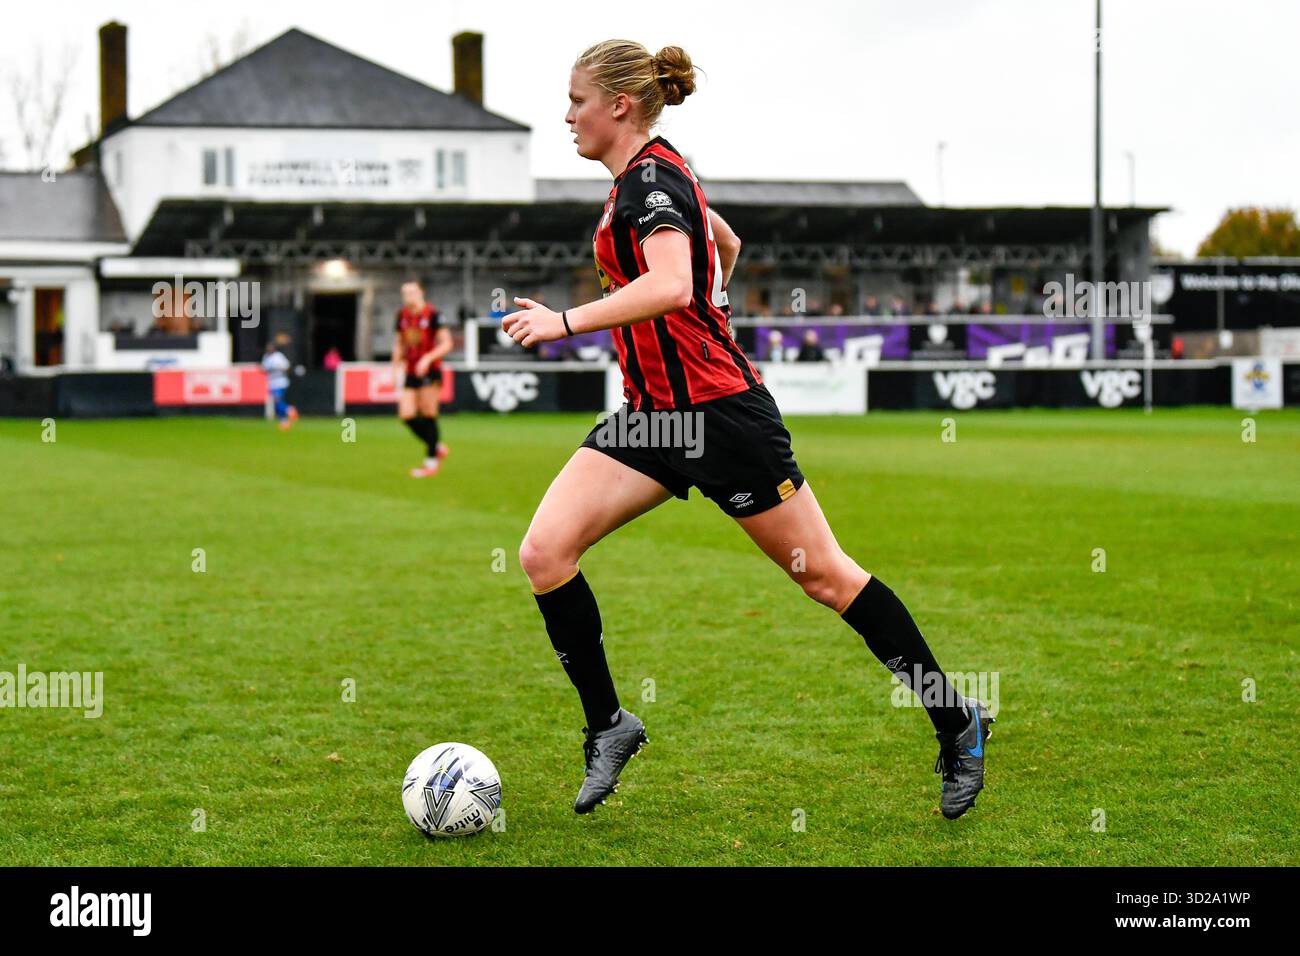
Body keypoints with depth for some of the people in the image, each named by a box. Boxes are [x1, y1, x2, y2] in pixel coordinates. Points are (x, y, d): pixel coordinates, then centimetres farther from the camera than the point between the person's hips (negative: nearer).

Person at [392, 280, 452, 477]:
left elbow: (446, 343, -10)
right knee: (406, 415, -3)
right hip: (410, 372, 6)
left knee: (428, 415, -6)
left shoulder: (432, 315, -9)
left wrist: (428, 358, -21)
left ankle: (431, 461, 3)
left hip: (429, 371, -6)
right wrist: (397, 365, 11)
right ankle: (438, 447, 17)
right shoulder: (402, 315, 10)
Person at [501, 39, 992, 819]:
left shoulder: (648, 176, -16)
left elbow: (671, 285, -33)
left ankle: (957, 722, 15)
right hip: (655, 411, 9)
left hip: (720, 412, -9)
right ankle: (609, 726, 4)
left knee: (824, 575, 1)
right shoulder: (654, 174, 13)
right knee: (544, 552, -6)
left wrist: (565, 322, -32)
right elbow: (727, 242, 30)